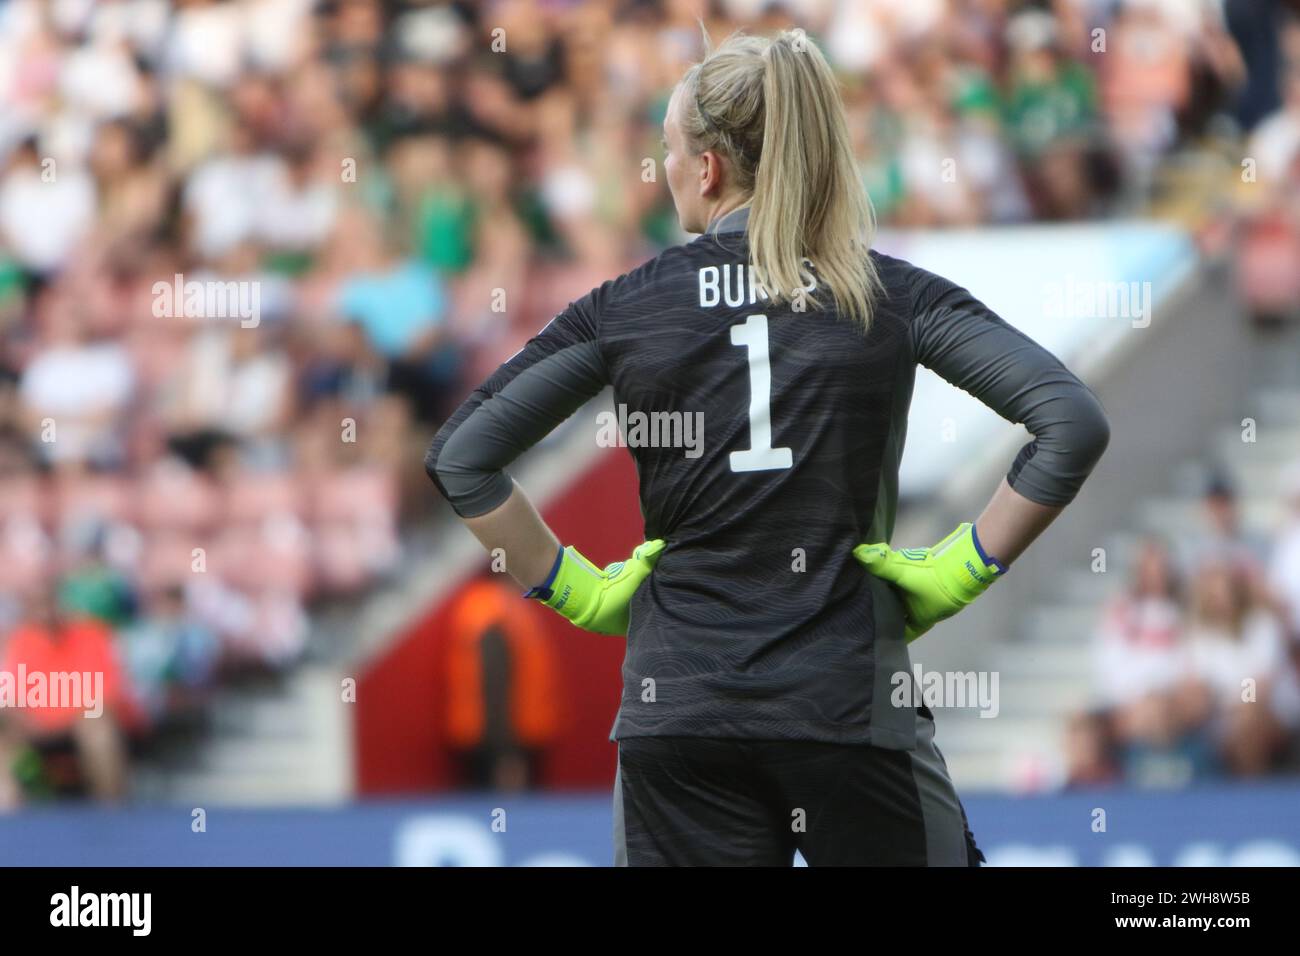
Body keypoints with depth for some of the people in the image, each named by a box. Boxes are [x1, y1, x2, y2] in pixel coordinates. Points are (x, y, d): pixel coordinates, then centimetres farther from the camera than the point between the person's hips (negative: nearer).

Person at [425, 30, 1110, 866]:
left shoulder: (624, 308, 3)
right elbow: (1075, 425, -9)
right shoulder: (895, 296, 1)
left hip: (675, 703, 1)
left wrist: (576, 590, 7)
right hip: (849, 700, -1)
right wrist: (963, 572, -1)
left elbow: (459, 457, 2)